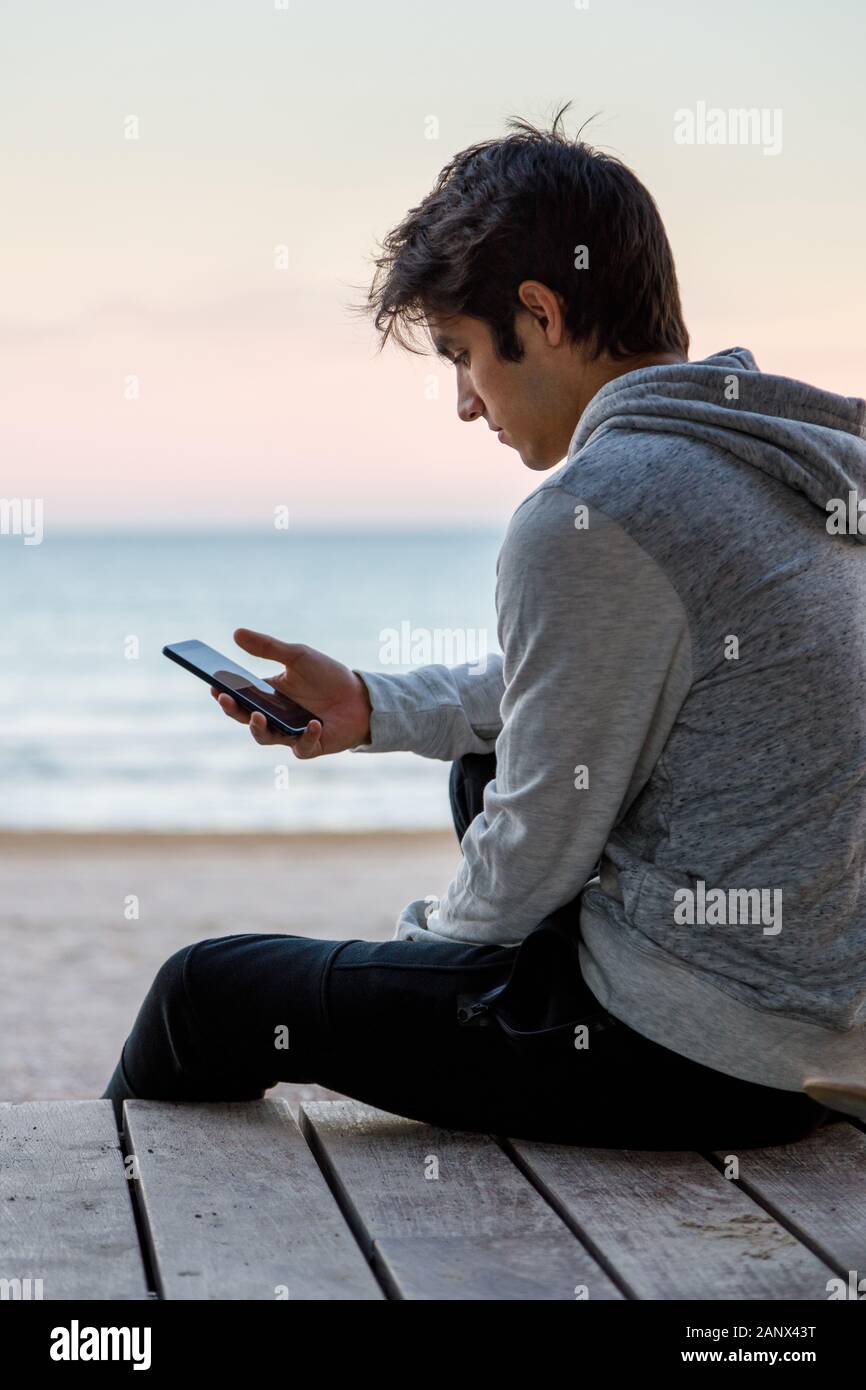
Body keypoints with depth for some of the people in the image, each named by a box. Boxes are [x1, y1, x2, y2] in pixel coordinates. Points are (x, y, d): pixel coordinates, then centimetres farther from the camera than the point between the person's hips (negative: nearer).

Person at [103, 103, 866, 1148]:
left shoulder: (593, 513, -21)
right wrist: (373, 707, 21)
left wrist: (420, 935, 6)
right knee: (487, 760, 32)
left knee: (210, 992, 3)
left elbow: (534, 862, -15)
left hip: (704, 1050, -10)